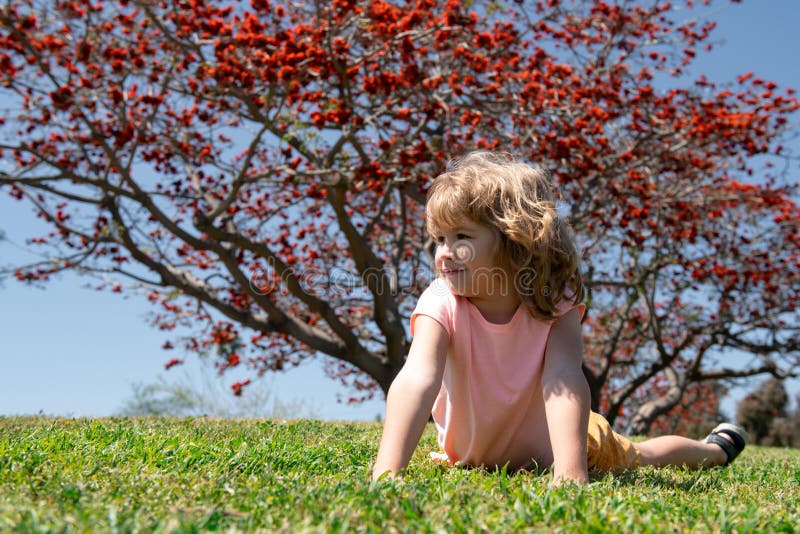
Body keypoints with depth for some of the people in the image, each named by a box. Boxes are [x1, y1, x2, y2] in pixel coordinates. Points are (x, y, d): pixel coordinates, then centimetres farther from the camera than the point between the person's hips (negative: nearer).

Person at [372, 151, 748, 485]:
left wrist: (570, 472, -56)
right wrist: (385, 473, -60)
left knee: (638, 459, 22)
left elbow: (563, 380, -41)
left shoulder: (556, 304, -27)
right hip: (469, 456, 0)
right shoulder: (441, 304, -30)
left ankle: (716, 448, 52)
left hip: (551, 445, 0)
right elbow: (416, 380, -46)